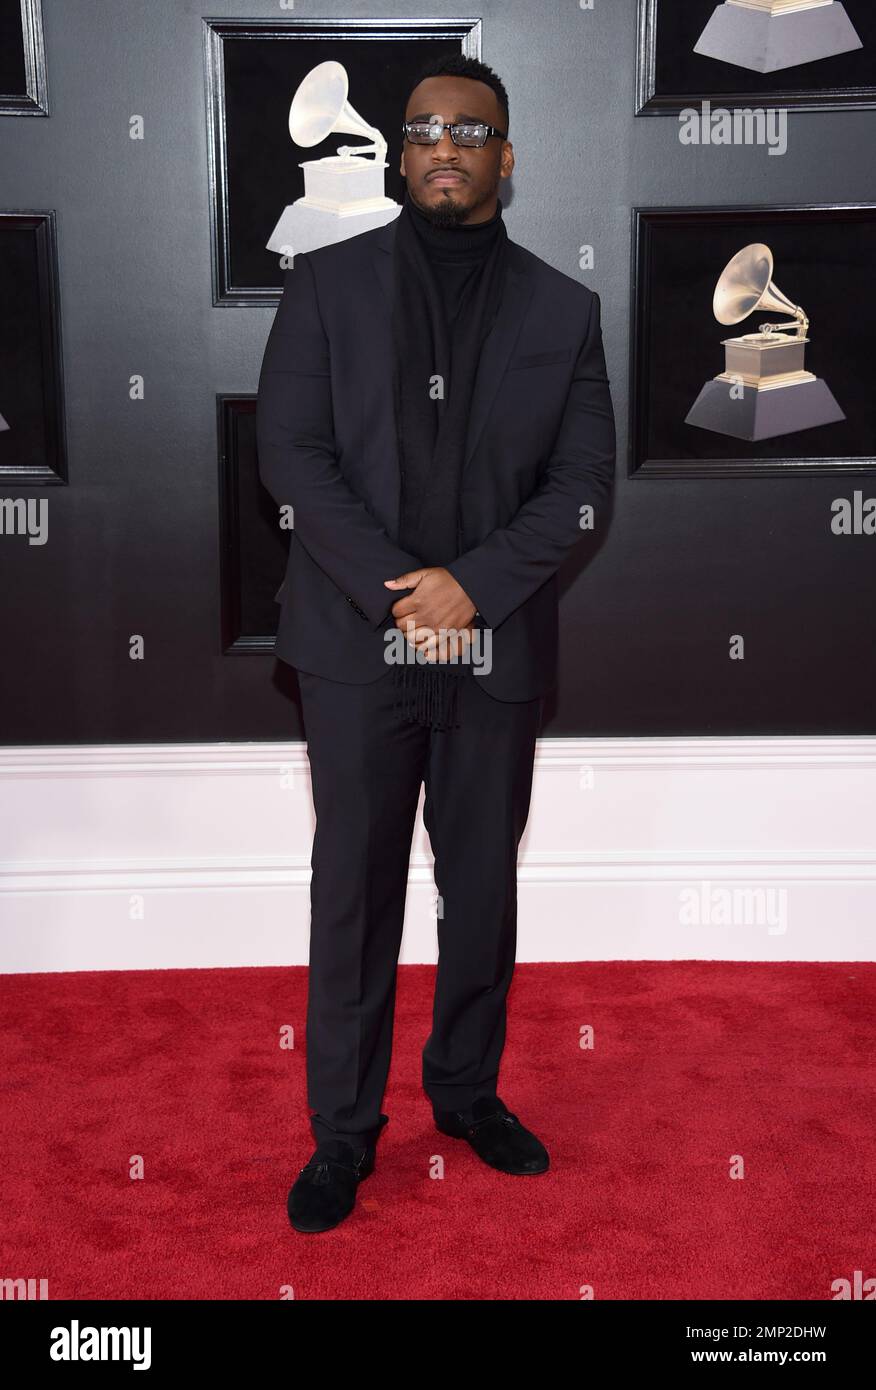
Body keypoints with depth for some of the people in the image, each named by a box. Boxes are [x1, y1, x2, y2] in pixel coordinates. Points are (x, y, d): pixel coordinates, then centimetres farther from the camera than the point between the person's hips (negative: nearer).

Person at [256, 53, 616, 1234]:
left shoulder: (563, 310, 8)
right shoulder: (327, 284, 4)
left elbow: (584, 483, 2)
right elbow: (289, 452, -4)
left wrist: (474, 583, -12)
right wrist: (394, 592, -13)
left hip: (500, 646, 2)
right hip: (356, 642, -1)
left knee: (485, 885, 12)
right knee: (353, 892, 3)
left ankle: (467, 1089, 30)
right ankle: (342, 1130, 16)